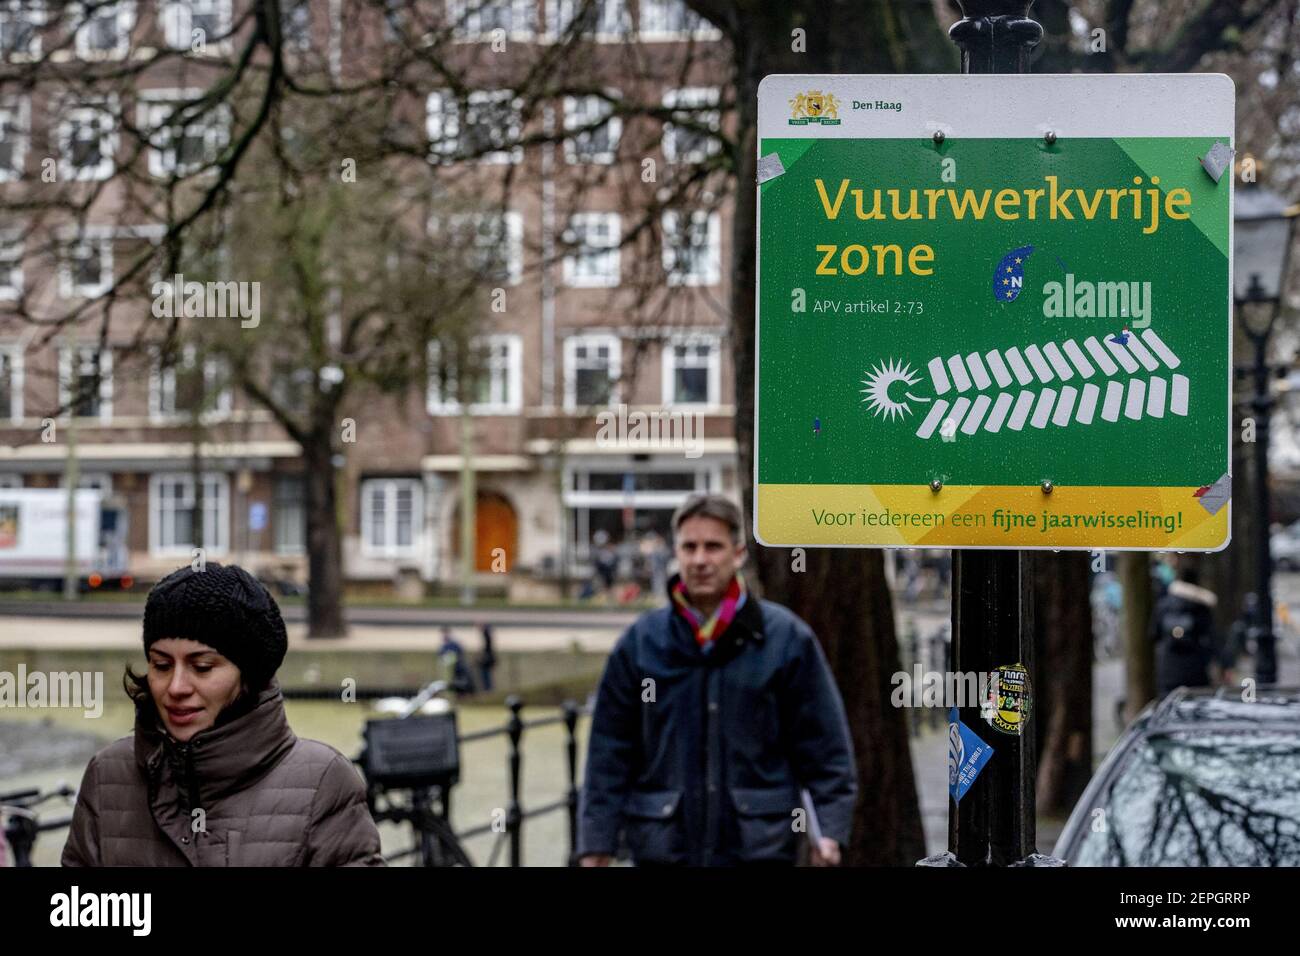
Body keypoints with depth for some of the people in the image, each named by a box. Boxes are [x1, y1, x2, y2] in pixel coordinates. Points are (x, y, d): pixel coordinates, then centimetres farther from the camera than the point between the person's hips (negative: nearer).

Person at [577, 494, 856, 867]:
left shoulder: (787, 638, 1)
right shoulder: (640, 643, 4)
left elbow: (824, 743, 2)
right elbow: (609, 753, 6)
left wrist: (830, 828, -7)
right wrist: (597, 843, 2)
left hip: (760, 848, -1)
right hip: (664, 846, 2)